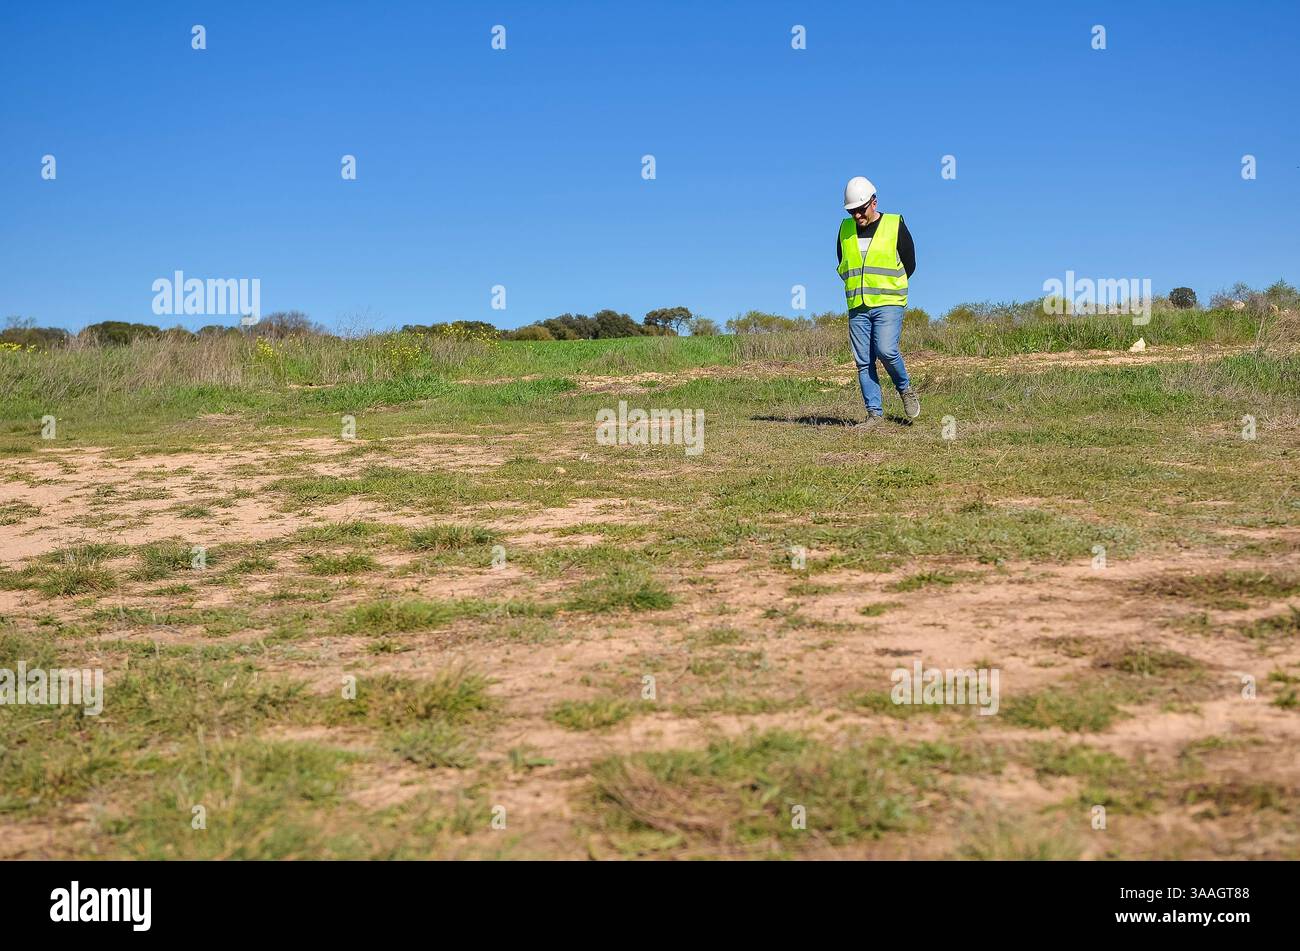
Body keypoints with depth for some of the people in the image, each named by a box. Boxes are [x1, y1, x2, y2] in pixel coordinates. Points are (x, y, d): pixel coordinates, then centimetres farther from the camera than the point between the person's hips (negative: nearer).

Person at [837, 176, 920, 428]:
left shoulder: (895, 225, 0)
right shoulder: (845, 229, 10)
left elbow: (909, 265, 7)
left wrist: (886, 289, 10)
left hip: (888, 304, -4)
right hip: (857, 307, 4)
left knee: (886, 351, -20)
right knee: (863, 361, -1)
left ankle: (905, 389, 7)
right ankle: (874, 413, 4)